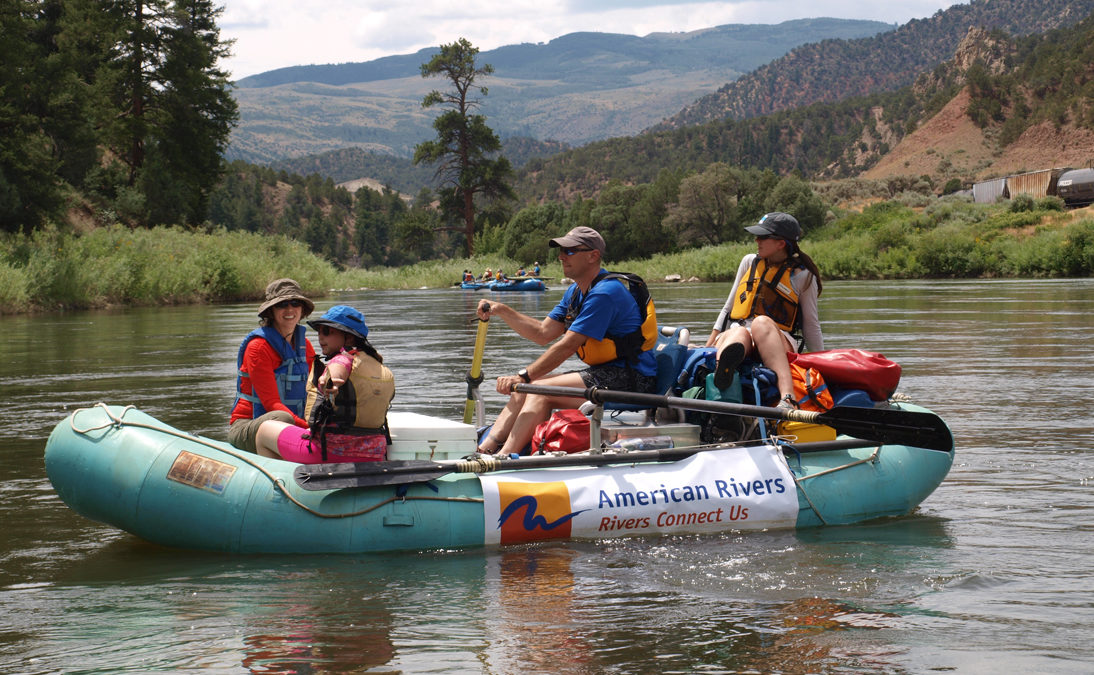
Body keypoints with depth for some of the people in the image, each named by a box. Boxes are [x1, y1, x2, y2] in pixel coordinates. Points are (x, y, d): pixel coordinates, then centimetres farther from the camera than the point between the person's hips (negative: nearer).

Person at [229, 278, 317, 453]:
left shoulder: (304, 345, 10)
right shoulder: (258, 346, -13)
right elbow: (272, 404, -20)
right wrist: (308, 427, -34)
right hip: (246, 425, -6)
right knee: (282, 417, -39)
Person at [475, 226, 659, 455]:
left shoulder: (605, 293, -18)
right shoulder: (575, 292, 14)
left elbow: (568, 346, -21)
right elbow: (544, 333, 13)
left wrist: (523, 376, -20)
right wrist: (501, 310, 4)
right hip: (608, 374, 10)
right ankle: (482, 453, -7)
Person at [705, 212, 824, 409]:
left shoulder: (803, 276, 7)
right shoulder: (749, 262, 18)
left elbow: (810, 325, 12)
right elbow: (729, 307, 22)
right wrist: (710, 344, 13)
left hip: (777, 343, -3)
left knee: (762, 322, -39)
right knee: (739, 333, -36)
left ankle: (787, 399, -64)